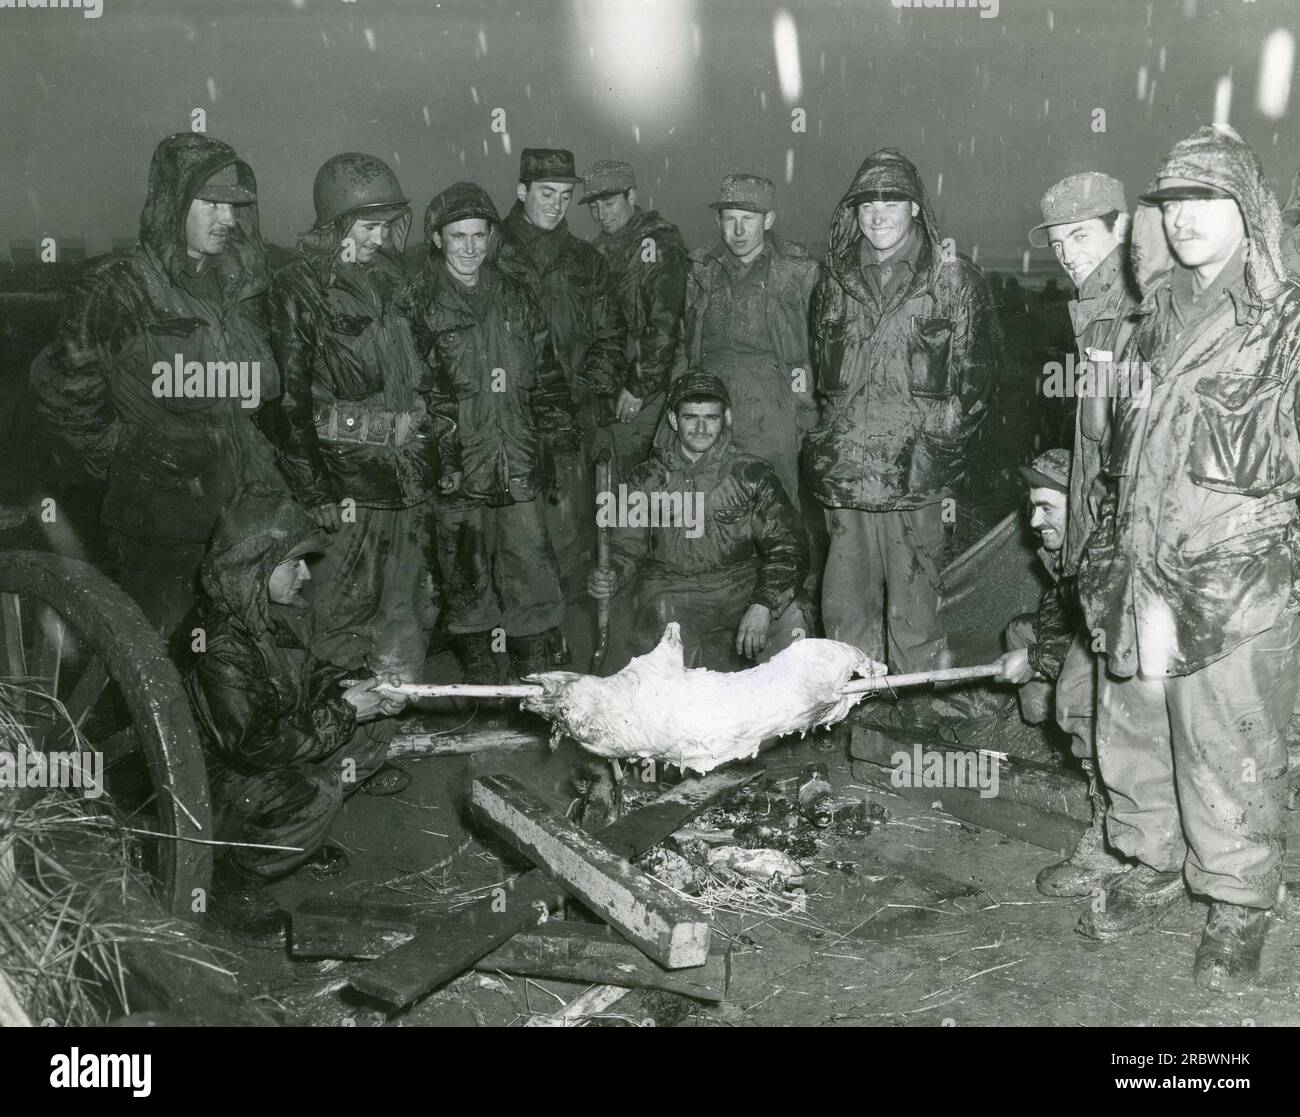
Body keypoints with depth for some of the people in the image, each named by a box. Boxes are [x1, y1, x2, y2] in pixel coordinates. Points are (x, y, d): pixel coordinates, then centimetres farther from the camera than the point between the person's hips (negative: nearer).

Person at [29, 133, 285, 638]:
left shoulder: (242, 286, 10)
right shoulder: (114, 291, -8)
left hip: (248, 504, 5)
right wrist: (119, 457, -3)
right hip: (159, 515, -5)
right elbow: (62, 392, -4)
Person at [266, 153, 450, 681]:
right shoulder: (299, 286, -5)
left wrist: (434, 430, 13)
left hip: (411, 473, 6)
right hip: (346, 473, -6)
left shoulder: (391, 276, 14)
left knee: (407, 616, 10)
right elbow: (290, 397, -11)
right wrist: (315, 492, -16)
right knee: (345, 608, 0)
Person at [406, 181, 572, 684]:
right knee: (467, 584, 7)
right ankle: (479, 679, 21)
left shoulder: (516, 299, 12)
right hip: (457, 470, -2)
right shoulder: (420, 304, 1)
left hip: (519, 467, 3)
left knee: (533, 578, 1)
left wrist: (563, 439, 10)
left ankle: (537, 676, 15)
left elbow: (546, 375, 15)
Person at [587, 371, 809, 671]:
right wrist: (610, 578, -13)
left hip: (741, 588, 1)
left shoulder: (752, 475, 7)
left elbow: (786, 546, 0)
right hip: (669, 594, -1)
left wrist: (763, 605, -17)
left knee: (791, 625, -28)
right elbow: (627, 547, 12)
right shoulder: (647, 479, 11)